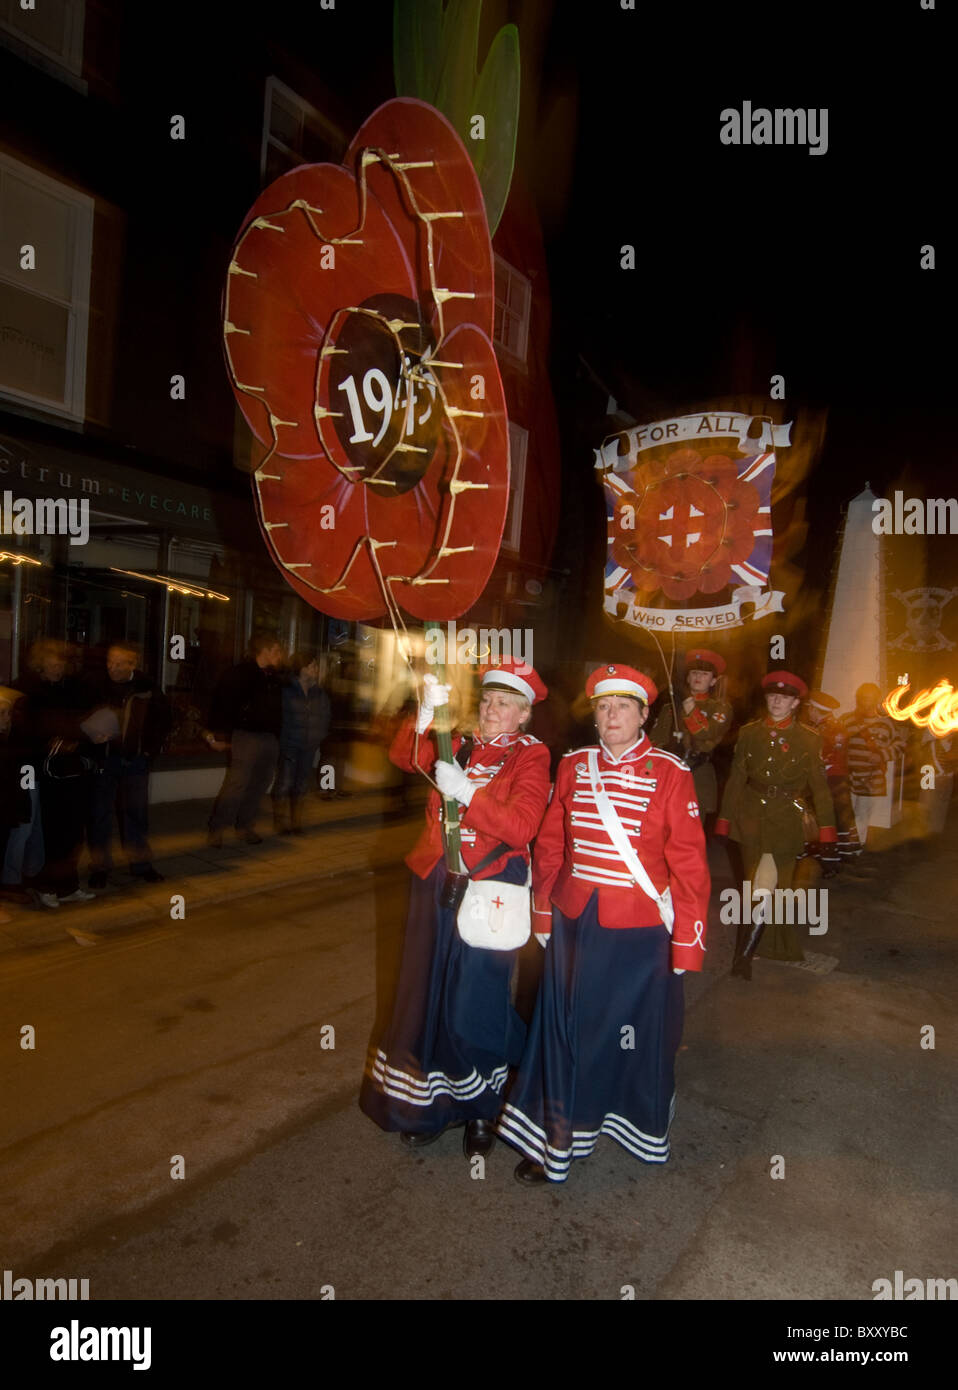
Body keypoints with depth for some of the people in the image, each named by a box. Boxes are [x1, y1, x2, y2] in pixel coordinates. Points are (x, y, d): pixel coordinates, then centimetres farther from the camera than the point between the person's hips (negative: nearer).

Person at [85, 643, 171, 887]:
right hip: (104, 758, -1)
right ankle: (99, 867, 15)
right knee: (100, 813, 3)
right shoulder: (97, 687, -8)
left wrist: (151, 747, 3)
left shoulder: (147, 687, -3)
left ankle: (141, 864, 21)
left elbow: (164, 718, 8)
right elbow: (83, 720, 0)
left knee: (137, 812, 10)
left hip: (136, 759, 2)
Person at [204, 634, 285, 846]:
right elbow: (221, 704, -9)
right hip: (246, 737, -7)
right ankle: (216, 829, 2)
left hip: (270, 739, 7)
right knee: (236, 784, -9)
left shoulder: (275, 677, 13)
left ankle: (245, 826, 23)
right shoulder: (240, 674, -8)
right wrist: (219, 736, -11)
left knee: (260, 785, 11)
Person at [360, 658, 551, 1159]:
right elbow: (405, 757, -4)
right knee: (426, 993, 14)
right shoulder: (459, 745, 8)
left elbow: (520, 827, -17)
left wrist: (466, 792, -25)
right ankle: (426, 1102, 35)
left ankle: (481, 1107, 28)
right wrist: (425, 716, -20)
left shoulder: (531, 757, -5)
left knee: (472, 1004, 3)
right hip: (436, 883, 5)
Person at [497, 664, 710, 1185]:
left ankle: (642, 1128, 41)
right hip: (575, 924, 3)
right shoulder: (572, 765, 2)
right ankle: (557, 1142, 32)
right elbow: (550, 845, 8)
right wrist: (544, 914, 7)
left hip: (639, 929, -3)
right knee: (568, 1030, 12)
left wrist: (687, 942, -9)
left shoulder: (670, 772, -8)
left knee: (638, 1030, 13)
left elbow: (689, 863, -8)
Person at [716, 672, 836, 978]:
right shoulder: (749, 733, 3)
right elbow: (736, 779, 6)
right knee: (758, 887, 14)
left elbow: (819, 787, 3)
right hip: (751, 819, 3)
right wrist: (725, 820, 4)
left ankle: (743, 955, -2)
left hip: (786, 822, -3)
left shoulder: (809, 740, -2)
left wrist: (826, 829, 1)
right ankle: (780, 945, 35)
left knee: (764, 887, -12)